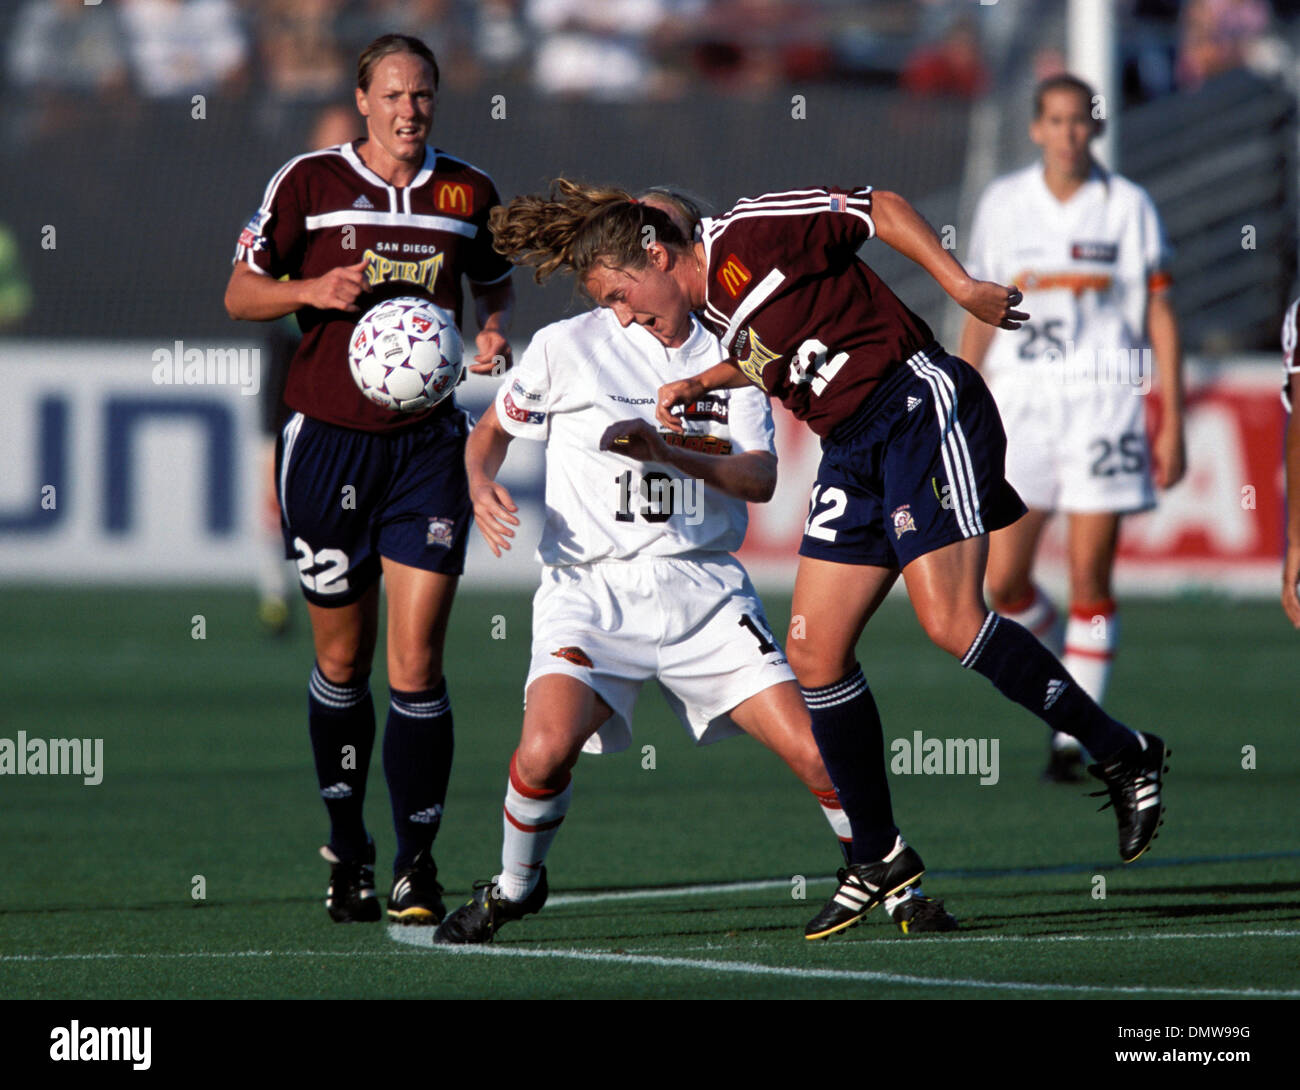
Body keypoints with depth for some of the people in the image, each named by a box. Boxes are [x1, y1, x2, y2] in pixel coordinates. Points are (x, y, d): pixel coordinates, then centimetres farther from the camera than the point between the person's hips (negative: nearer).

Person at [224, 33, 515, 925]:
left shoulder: (468, 191, 5)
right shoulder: (309, 182, -1)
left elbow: (498, 282, 22)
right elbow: (241, 293, 4)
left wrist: (496, 329, 1)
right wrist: (313, 290, -14)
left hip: (428, 441, 0)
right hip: (329, 440, 0)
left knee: (416, 662, -9)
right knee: (342, 660, 7)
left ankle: (417, 862, -3)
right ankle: (348, 850, 24)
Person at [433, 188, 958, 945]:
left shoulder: (730, 358, 7)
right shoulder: (567, 346, 4)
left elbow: (760, 478, -5)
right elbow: (492, 431, 18)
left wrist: (669, 452, -21)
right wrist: (482, 485, -5)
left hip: (704, 590, 1)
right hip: (591, 590, -1)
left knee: (813, 750, -9)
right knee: (546, 750, -25)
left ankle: (899, 889, 13)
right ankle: (515, 886, 4)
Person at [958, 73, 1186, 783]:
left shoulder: (1129, 207, 2)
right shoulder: (1002, 204, 6)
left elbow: (1160, 317, 3)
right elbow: (979, 316, 12)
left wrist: (1172, 423, -2)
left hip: (1105, 399, -2)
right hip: (1019, 401, 2)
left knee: (1090, 577, -5)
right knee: (1004, 581, -4)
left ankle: (1074, 737, 2)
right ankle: (1066, 670, 25)